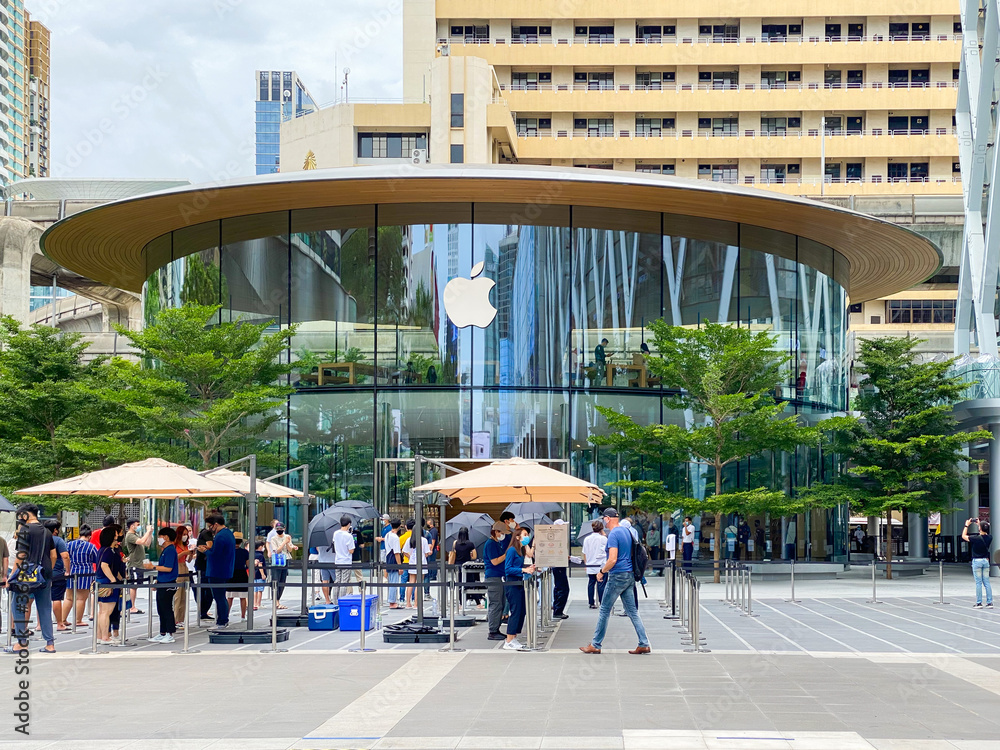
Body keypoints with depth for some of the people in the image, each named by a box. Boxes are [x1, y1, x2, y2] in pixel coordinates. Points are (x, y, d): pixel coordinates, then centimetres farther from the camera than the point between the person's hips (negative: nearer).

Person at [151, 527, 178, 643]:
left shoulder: (170, 550, -16)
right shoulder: (164, 550, 16)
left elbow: (168, 568, -22)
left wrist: (153, 567, -18)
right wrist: (157, 581, 24)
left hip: (168, 585, -10)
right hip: (162, 584, 10)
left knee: (167, 609, -6)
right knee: (161, 610, 14)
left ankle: (170, 635, -1)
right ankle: (163, 633, 20)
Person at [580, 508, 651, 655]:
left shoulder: (613, 535, -15)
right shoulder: (626, 531, 13)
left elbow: (612, 560, -23)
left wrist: (602, 571, -8)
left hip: (618, 576, -9)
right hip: (630, 576, 9)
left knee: (604, 610, 1)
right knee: (632, 611, 8)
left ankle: (595, 645, 7)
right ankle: (643, 644, 3)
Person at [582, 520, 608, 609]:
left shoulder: (586, 539, 5)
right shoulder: (603, 538, -7)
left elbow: (584, 554, 9)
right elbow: (608, 547, 9)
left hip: (590, 566, 4)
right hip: (601, 565, -4)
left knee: (591, 584, 8)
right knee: (601, 584, -2)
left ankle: (591, 603, 10)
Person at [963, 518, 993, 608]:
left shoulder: (976, 538, -17)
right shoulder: (989, 538, -3)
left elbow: (964, 536, -2)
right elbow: (985, 534, 22)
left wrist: (967, 525, 8)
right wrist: (979, 523, 25)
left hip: (977, 561, -4)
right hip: (986, 560, 4)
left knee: (978, 583, -1)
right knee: (987, 582, 7)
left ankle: (979, 603, 1)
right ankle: (990, 603, 6)